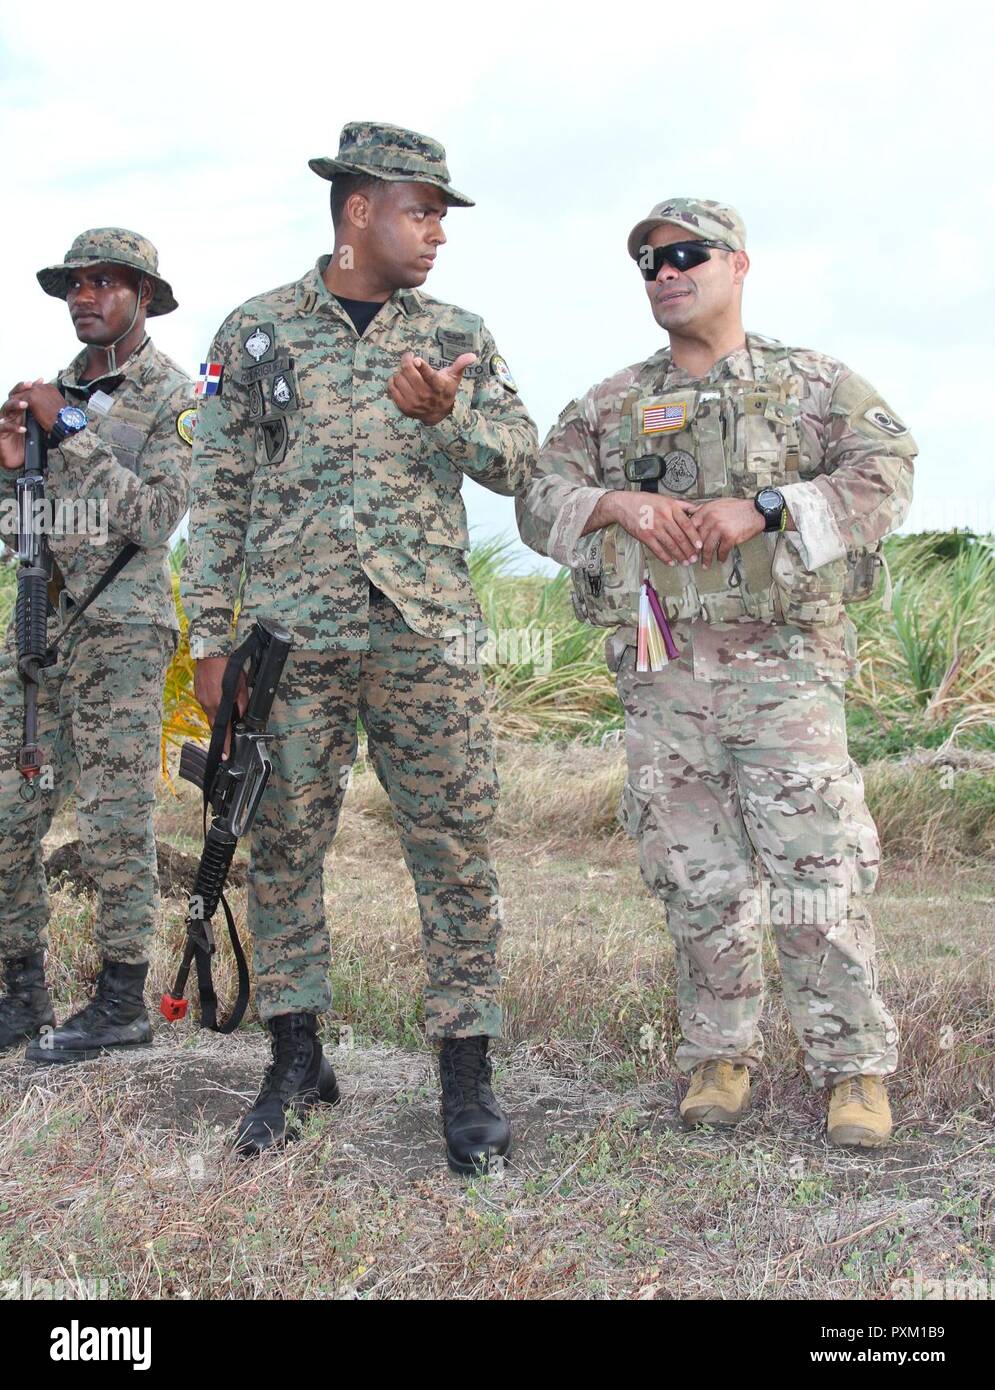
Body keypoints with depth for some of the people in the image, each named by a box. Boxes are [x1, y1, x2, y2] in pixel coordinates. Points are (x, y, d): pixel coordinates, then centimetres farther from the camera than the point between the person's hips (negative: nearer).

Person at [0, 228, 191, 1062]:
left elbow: (156, 517, -15)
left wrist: (71, 434, -16)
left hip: (122, 628, -6)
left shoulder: (175, 396, -2)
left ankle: (122, 1004, 5)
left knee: (116, 822, -5)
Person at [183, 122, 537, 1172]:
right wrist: (209, 637, 1)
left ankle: (466, 1076, 6)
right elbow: (217, 494, 6)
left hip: (425, 635, 1)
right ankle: (295, 1061, 20)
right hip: (290, 636, 0)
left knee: (454, 849, -2)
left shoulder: (456, 336, 11)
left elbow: (516, 463, 4)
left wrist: (447, 413, -17)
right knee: (283, 845, 5)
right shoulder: (256, 333, 7)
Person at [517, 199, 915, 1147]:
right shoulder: (610, 406, 16)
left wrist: (762, 507, -17)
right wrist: (616, 502, -12)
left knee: (816, 871, -7)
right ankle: (719, 1057, 20)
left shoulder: (815, 385, 8)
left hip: (783, 661, -3)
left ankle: (854, 1068, 3)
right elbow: (538, 499, 8)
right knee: (695, 876, 6)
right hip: (660, 670, 3)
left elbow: (885, 474, -5)